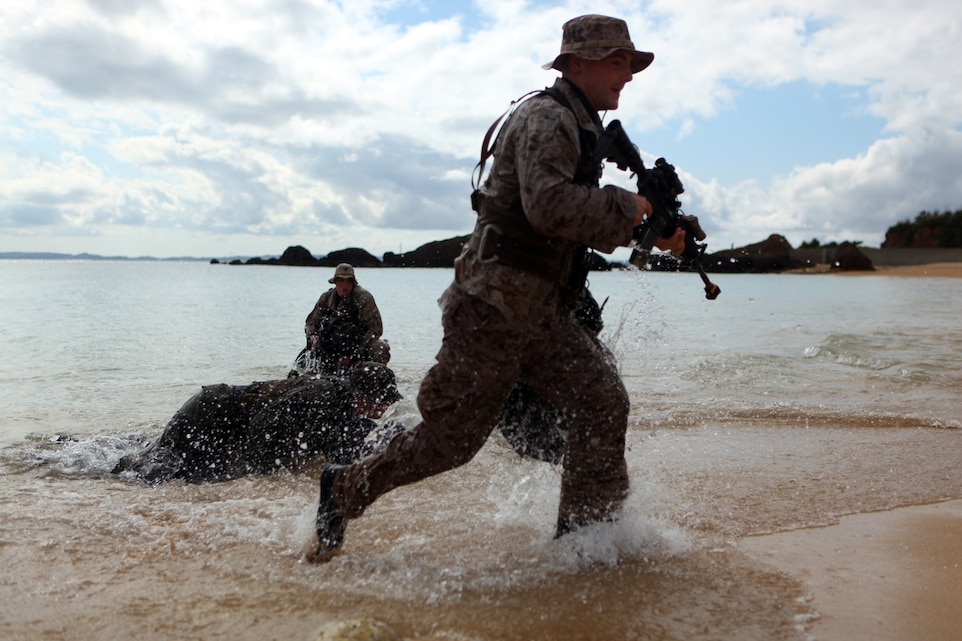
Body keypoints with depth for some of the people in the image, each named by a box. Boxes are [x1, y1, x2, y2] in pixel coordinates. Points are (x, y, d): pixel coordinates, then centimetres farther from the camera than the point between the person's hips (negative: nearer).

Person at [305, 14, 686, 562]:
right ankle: (346, 490, 19)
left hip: (540, 311, 10)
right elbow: (548, 205, -30)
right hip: (496, 306, -9)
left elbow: (583, 225, 23)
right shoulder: (546, 118, -12)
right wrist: (627, 206, -17)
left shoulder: (579, 128, 20)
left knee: (603, 400, 1)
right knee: (453, 435, -1)